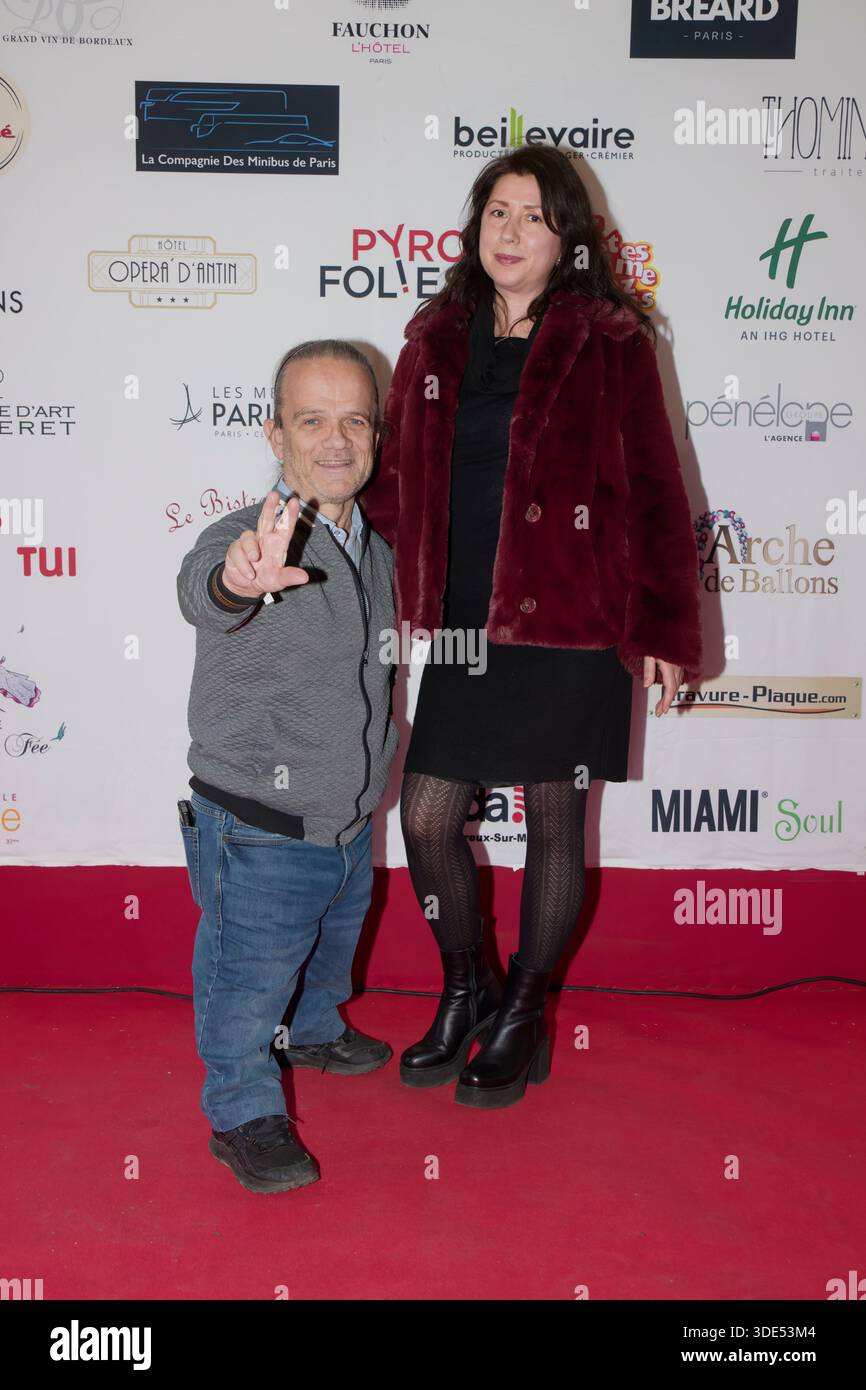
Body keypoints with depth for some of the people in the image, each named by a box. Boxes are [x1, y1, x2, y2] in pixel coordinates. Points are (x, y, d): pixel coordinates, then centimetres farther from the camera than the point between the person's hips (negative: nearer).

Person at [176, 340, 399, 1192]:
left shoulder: (376, 547, 2)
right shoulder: (247, 539, -22)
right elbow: (203, 590, -47)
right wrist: (238, 579, -70)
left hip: (350, 822, 8)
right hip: (258, 832, -7)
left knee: (332, 942, 29)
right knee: (249, 974, 8)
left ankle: (313, 1031, 57)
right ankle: (243, 1112, 31)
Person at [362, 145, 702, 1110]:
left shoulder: (609, 344, -4)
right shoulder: (436, 340, 9)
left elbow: (652, 493, -5)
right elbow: (398, 480, 13)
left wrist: (662, 627, -7)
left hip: (570, 630, -4)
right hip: (463, 629, 4)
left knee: (554, 824, 8)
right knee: (425, 815, 5)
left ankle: (522, 1019, 29)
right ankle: (465, 993, 32)